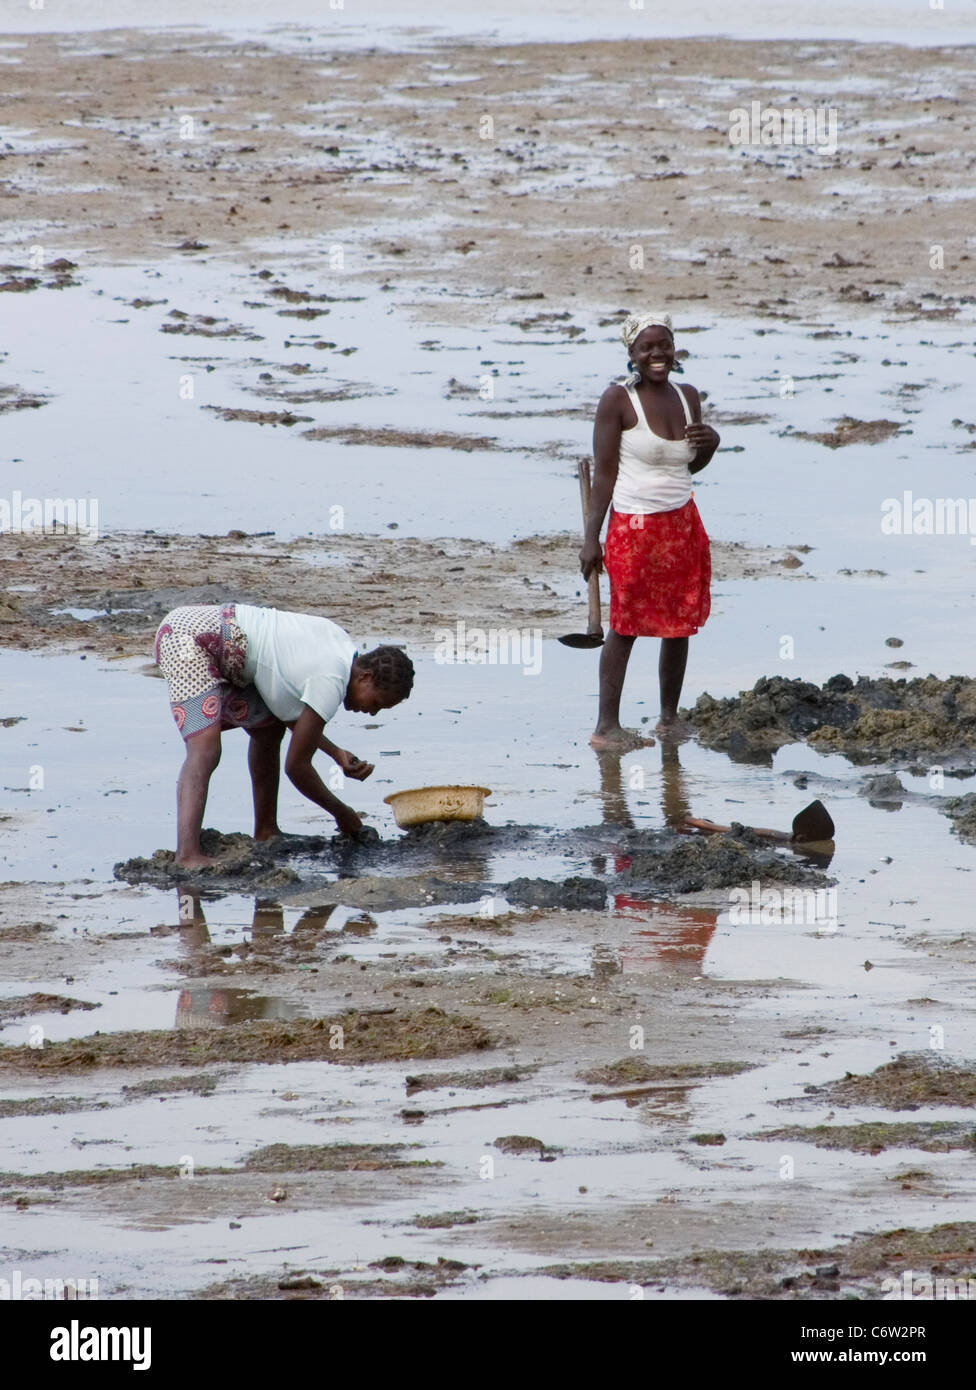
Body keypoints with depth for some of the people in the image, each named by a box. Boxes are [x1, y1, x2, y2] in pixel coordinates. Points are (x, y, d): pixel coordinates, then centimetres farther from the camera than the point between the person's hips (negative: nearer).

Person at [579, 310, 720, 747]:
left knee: (681, 623, 7)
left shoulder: (687, 397, 9)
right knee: (625, 627, -2)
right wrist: (591, 537, -13)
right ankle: (606, 725, 2)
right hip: (634, 527, -6)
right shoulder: (618, 400, -8)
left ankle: (669, 717, 19)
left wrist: (711, 442, -2)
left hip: (683, 525, 6)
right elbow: (604, 472, -9)